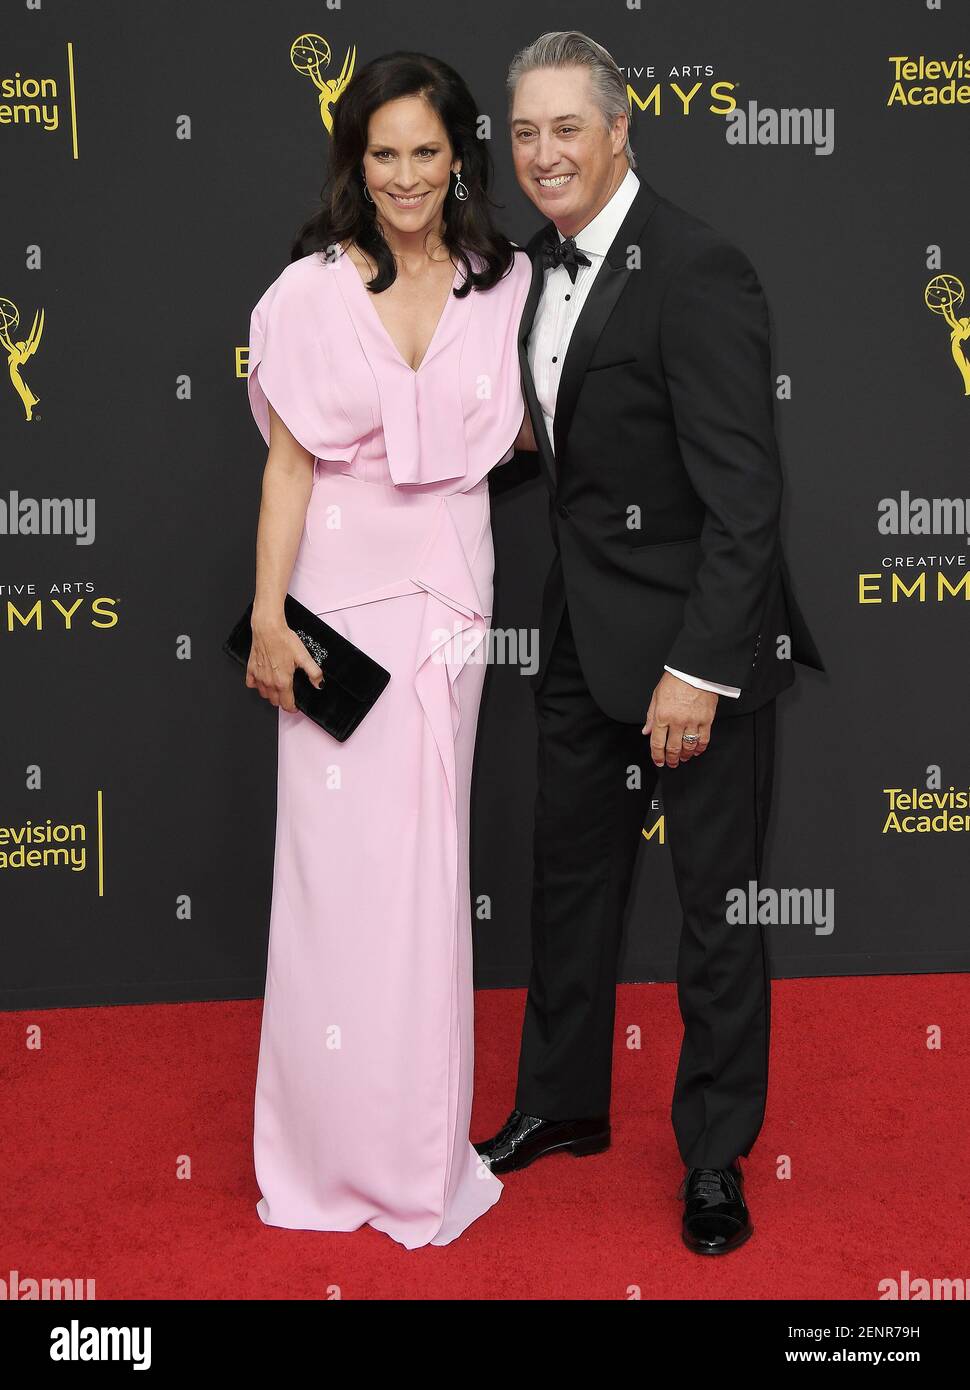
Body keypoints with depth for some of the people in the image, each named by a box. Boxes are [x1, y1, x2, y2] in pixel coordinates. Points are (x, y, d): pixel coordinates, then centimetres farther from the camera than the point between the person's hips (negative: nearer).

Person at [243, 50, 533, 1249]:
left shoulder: (503, 283, 3)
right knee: (339, 856, 2)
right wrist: (266, 618, -11)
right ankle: (337, 1134, 19)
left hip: (452, 589, 3)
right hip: (341, 588, -3)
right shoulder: (314, 288, -5)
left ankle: (418, 1137, 28)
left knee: (430, 857, 11)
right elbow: (290, 462, -6)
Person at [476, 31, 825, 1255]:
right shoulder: (544, 262, 7)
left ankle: (716, 1154, 24)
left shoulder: (696, 271, -18)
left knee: (718, 905, 6)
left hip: (695, 645, -8)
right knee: (570, 874, 19)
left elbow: (743, 493, -22)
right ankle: (563, 1103, 37)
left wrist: (697, 669, -24)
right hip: (583, 634, 8)